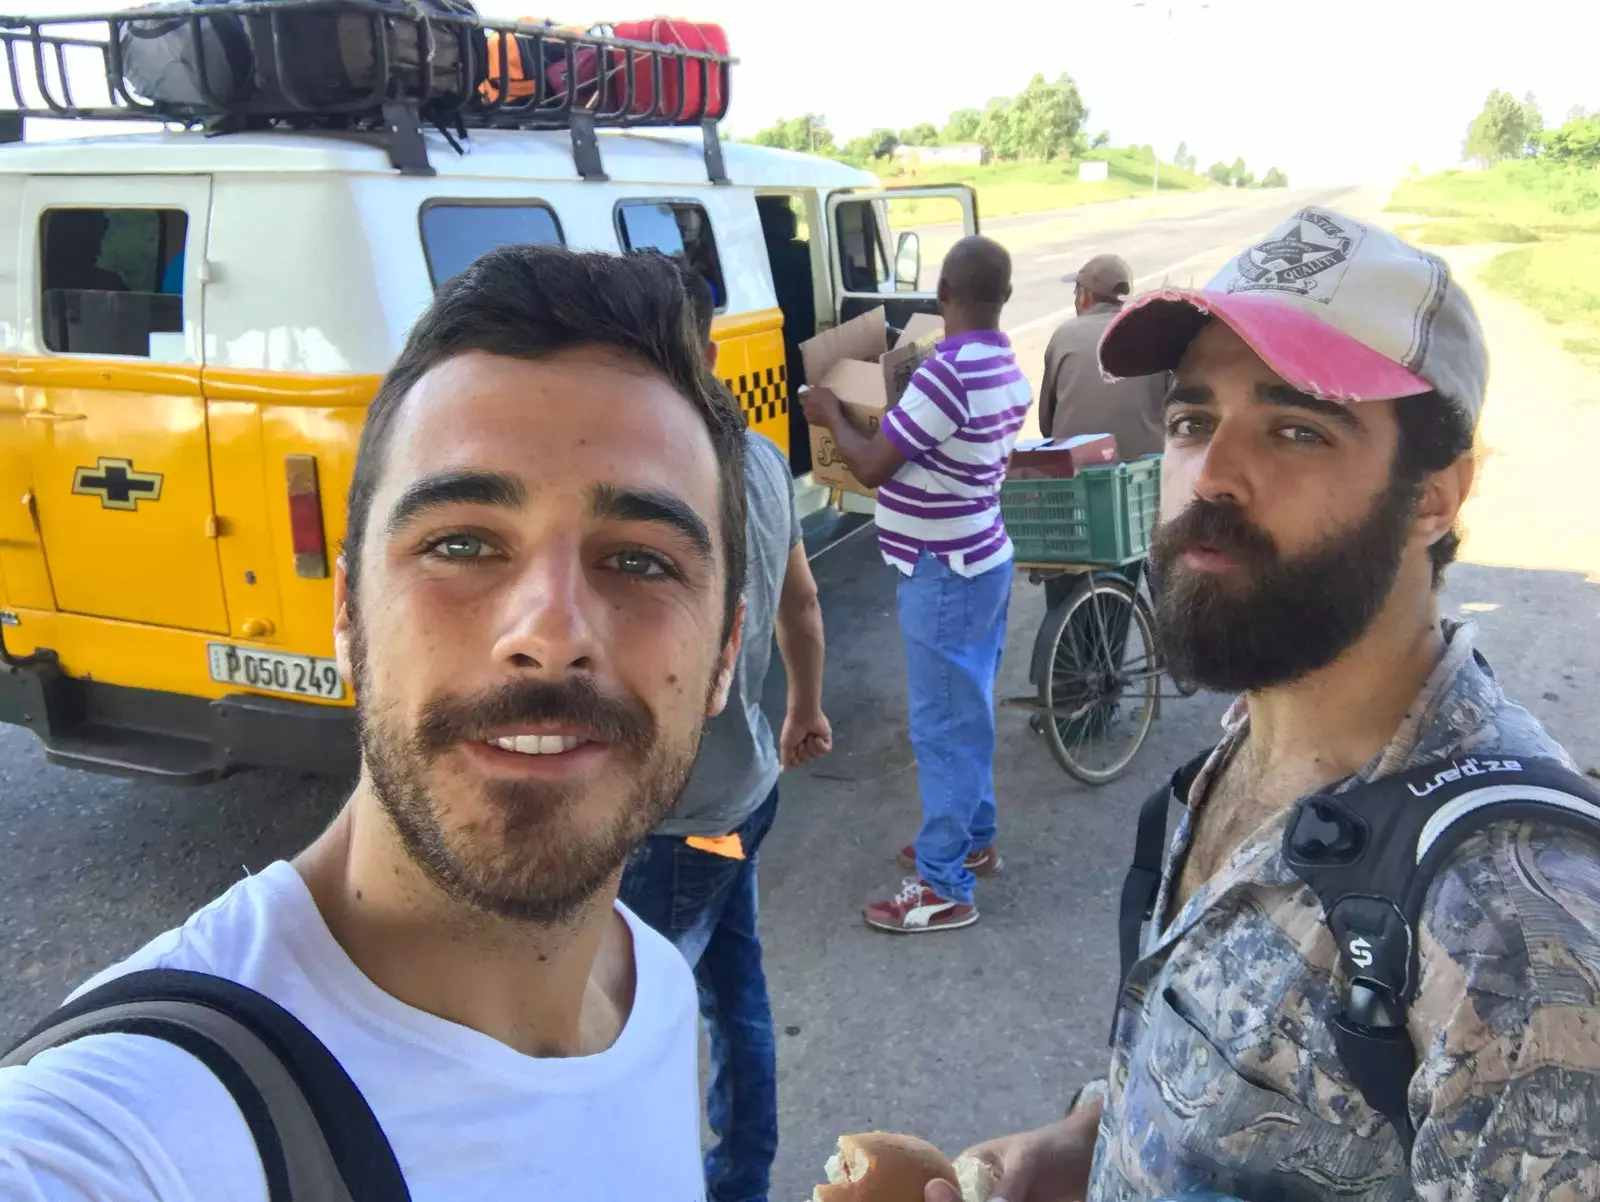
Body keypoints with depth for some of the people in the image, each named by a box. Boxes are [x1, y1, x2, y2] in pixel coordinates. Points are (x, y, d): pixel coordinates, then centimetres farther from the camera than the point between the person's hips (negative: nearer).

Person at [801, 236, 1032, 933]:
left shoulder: (946, 373, -25)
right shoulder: (1009, 372, 6)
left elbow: (872, 466, -21)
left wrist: (830, 413, -4)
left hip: (943, 573, -10)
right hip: (983, 560, 10)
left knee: (943, 725, -2)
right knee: (969, 713, 21)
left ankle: (945, 887, 7)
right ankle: (973, 840, 35)